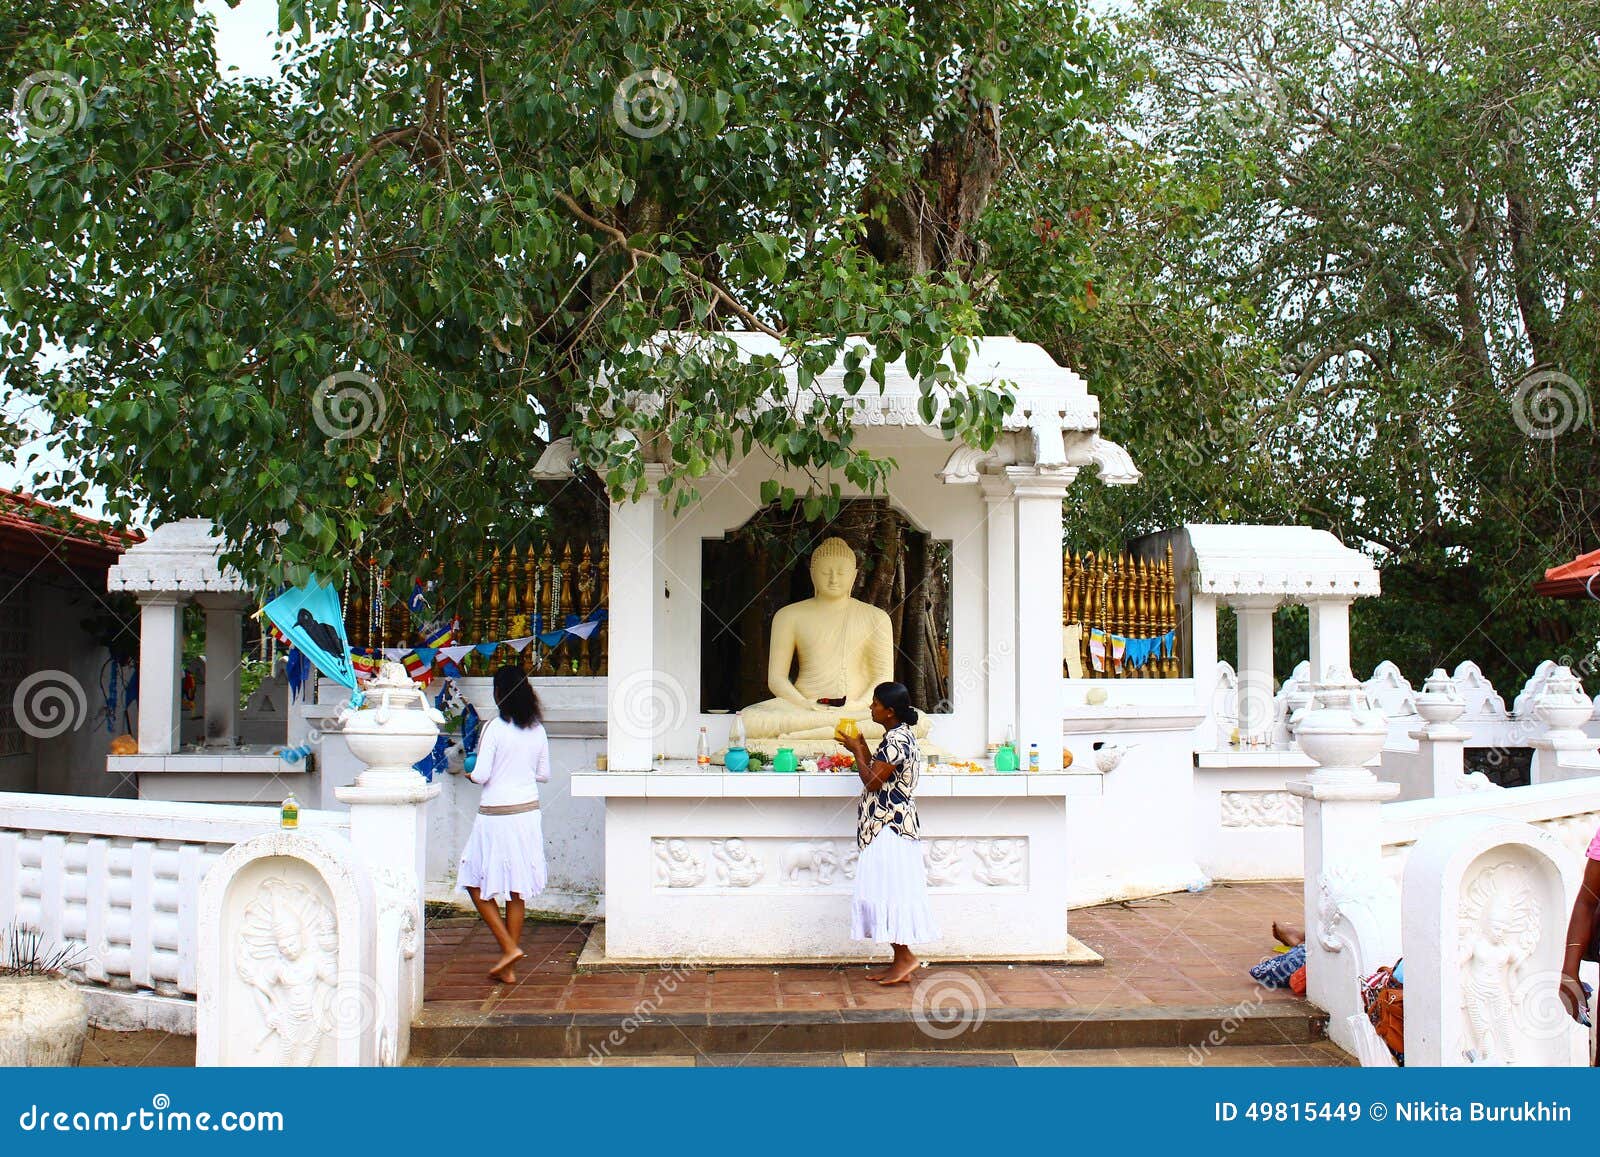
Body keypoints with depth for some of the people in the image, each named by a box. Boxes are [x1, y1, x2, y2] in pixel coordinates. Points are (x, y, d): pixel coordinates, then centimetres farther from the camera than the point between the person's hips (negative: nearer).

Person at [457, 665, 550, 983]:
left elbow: (481, 775, -15)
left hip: (496, 815, -6)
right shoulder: (538, 730, 3)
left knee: (477, 885, 9)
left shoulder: (494, 728, -13)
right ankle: (508, 969, 14)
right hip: (528, 812, 6)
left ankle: (509, 947, -3)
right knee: (517, 889, 10)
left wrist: (470, 774, 7)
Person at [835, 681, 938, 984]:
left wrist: (857, 751, -6)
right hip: (885, 827, 11)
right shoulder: (897, 736, 15)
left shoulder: (897, 740, -17)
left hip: (890, 830, -11)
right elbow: (879, 776, 18)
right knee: (886, 892, 11)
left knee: (890, 892, -8)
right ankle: (901, 960, 14)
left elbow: (872, 781, -18)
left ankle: (904, 958, -3)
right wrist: (862, 749, 13)